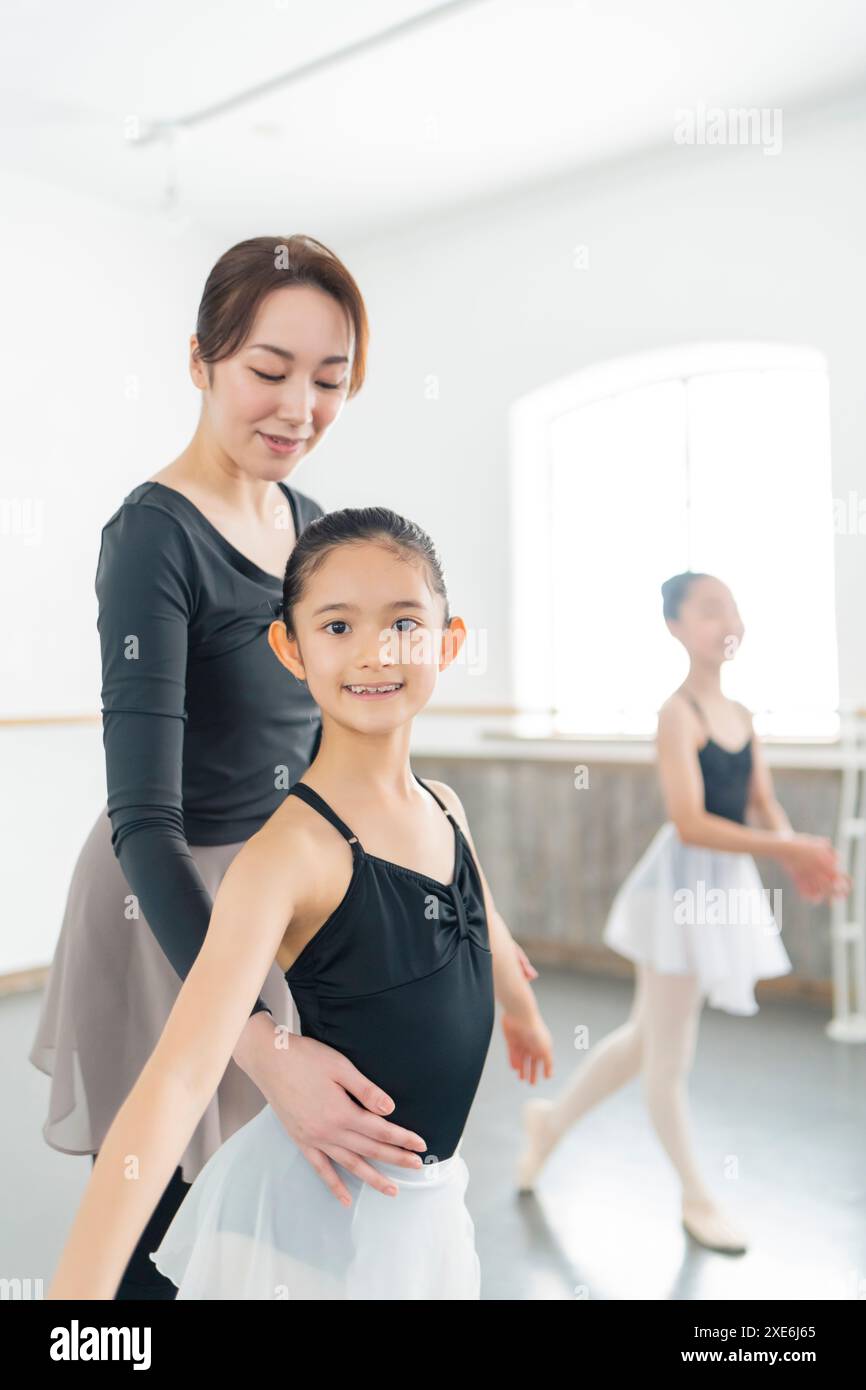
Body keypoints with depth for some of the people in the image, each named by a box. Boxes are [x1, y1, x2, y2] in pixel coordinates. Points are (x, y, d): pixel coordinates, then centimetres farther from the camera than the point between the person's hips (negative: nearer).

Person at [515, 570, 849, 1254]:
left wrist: (802, 858, -16)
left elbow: (766, 807, 3)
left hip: (728, 887, 8)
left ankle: (553, 1118, 40)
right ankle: (697, 1198, 27)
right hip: (683, 885, -8)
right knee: (669, 1054, 9)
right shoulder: (678, 713, -17)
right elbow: (690, 822, -24)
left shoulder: (742, 714, 6)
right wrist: (785, 849, -29)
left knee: (648, 1037, 21)